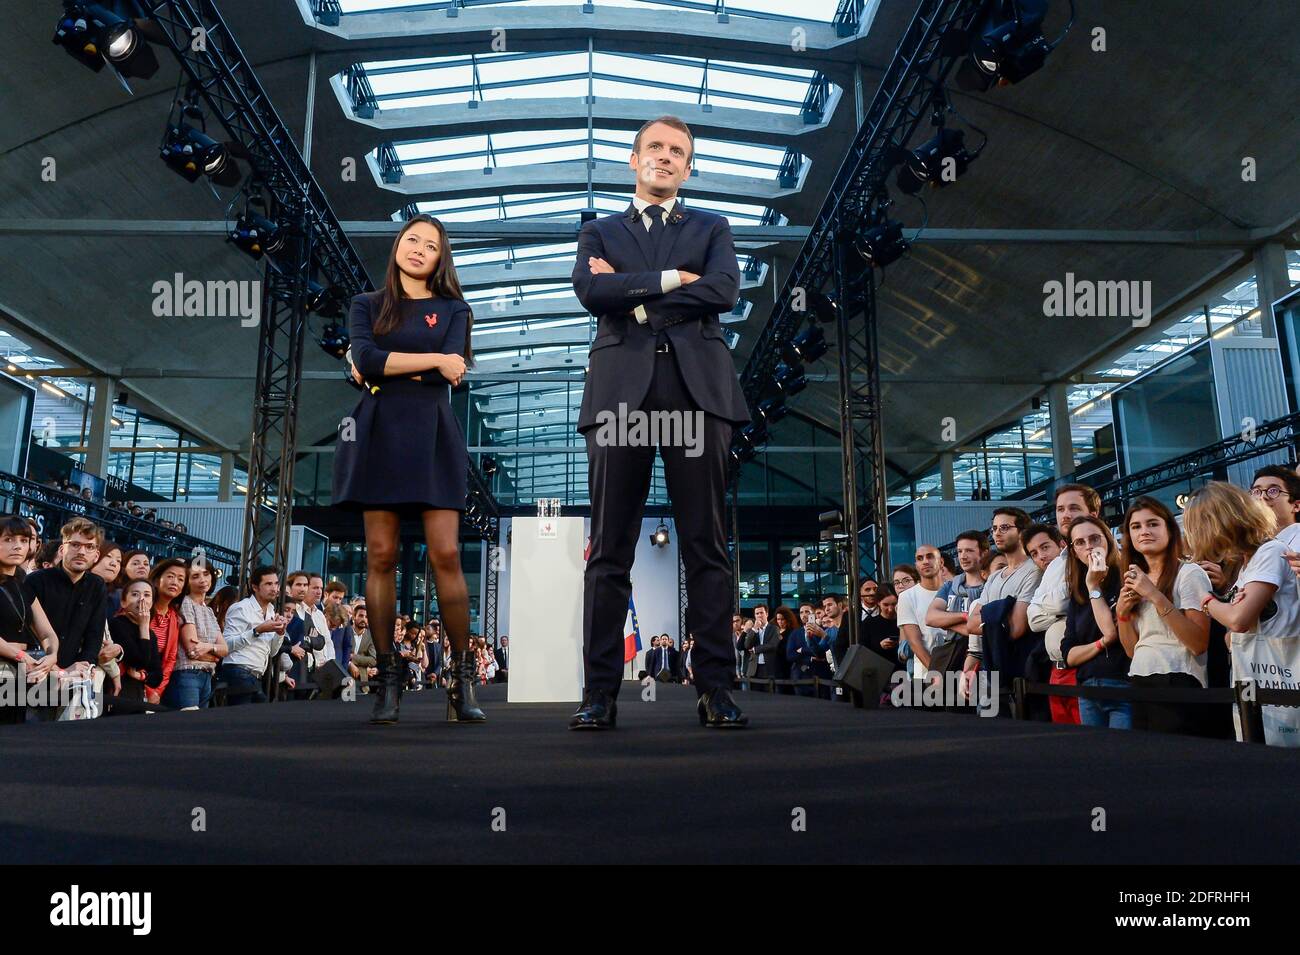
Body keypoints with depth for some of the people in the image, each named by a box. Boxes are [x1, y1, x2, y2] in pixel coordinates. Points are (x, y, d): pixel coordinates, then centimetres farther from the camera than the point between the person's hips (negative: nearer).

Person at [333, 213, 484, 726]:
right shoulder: (366, 305, 16)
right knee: (381, 555, -2)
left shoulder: (453, 309, 14)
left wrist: (385, 368, -4)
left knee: (446, 554, -9)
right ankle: (388, 678, 4)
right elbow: (366, 359, -4)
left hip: (431, 435, -1)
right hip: (378, 433, 1)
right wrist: (432, 360, -7)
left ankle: (463, 678, -2)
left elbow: (450, 372, -4)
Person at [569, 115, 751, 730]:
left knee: (707, 546, -2)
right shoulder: (599, 233, 22)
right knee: (610, 549, -3)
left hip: (696, 386, 0)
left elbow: (725, 289, 0)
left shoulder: (711, 229, 21)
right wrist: (670, 279, -2)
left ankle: (714, 687, 3)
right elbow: (590, 291, 0)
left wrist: (635, 298, 0)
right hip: (622, 388, 0)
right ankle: (600, 691, 2)